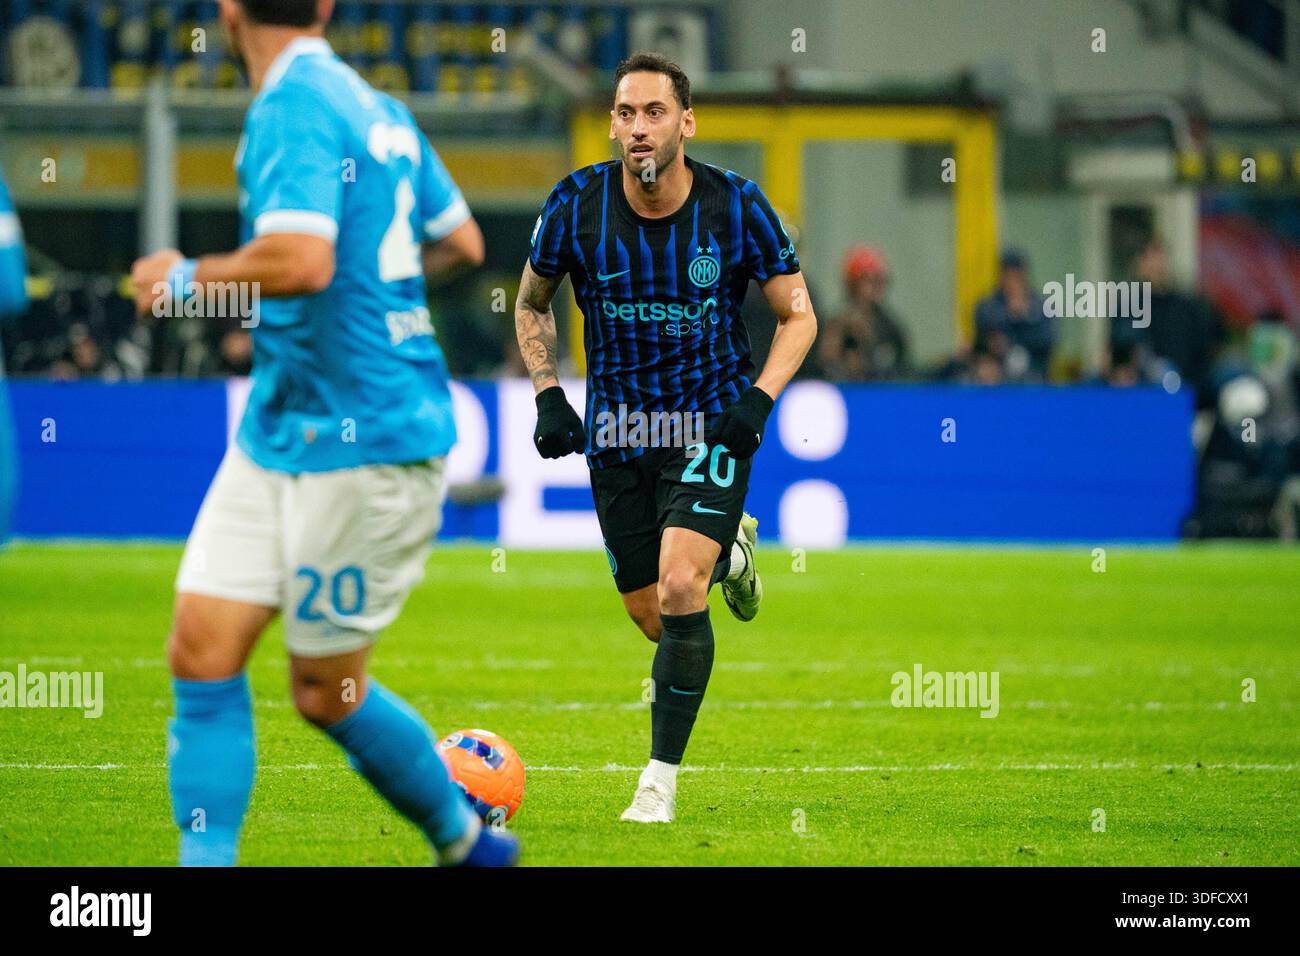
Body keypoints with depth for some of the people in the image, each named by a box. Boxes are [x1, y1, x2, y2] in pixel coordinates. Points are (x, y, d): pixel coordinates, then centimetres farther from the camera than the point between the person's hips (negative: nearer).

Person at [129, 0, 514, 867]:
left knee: (325, 690, 5)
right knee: (203, 650, 0)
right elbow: (462, 242, 19)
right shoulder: (377, 109, 10)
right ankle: (207, 859, -1)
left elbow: (301, 262, -31)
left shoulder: (294, 107, -18)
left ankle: (469, 841, 25)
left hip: (363, 442, -9)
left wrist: (187, 277, -15)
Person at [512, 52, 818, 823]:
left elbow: (799, 316, -2)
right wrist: (548, 395, -4)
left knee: (679, 589, -23)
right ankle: (729, 550, 45)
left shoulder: (735, 206, -13)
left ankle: (662, 778, -10)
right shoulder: (576, 204, -9)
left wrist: (758, 399, -17)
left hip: (712, 426, -3)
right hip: (618, 430, 3)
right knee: (653, 620, 8)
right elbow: (532, 304, 9)